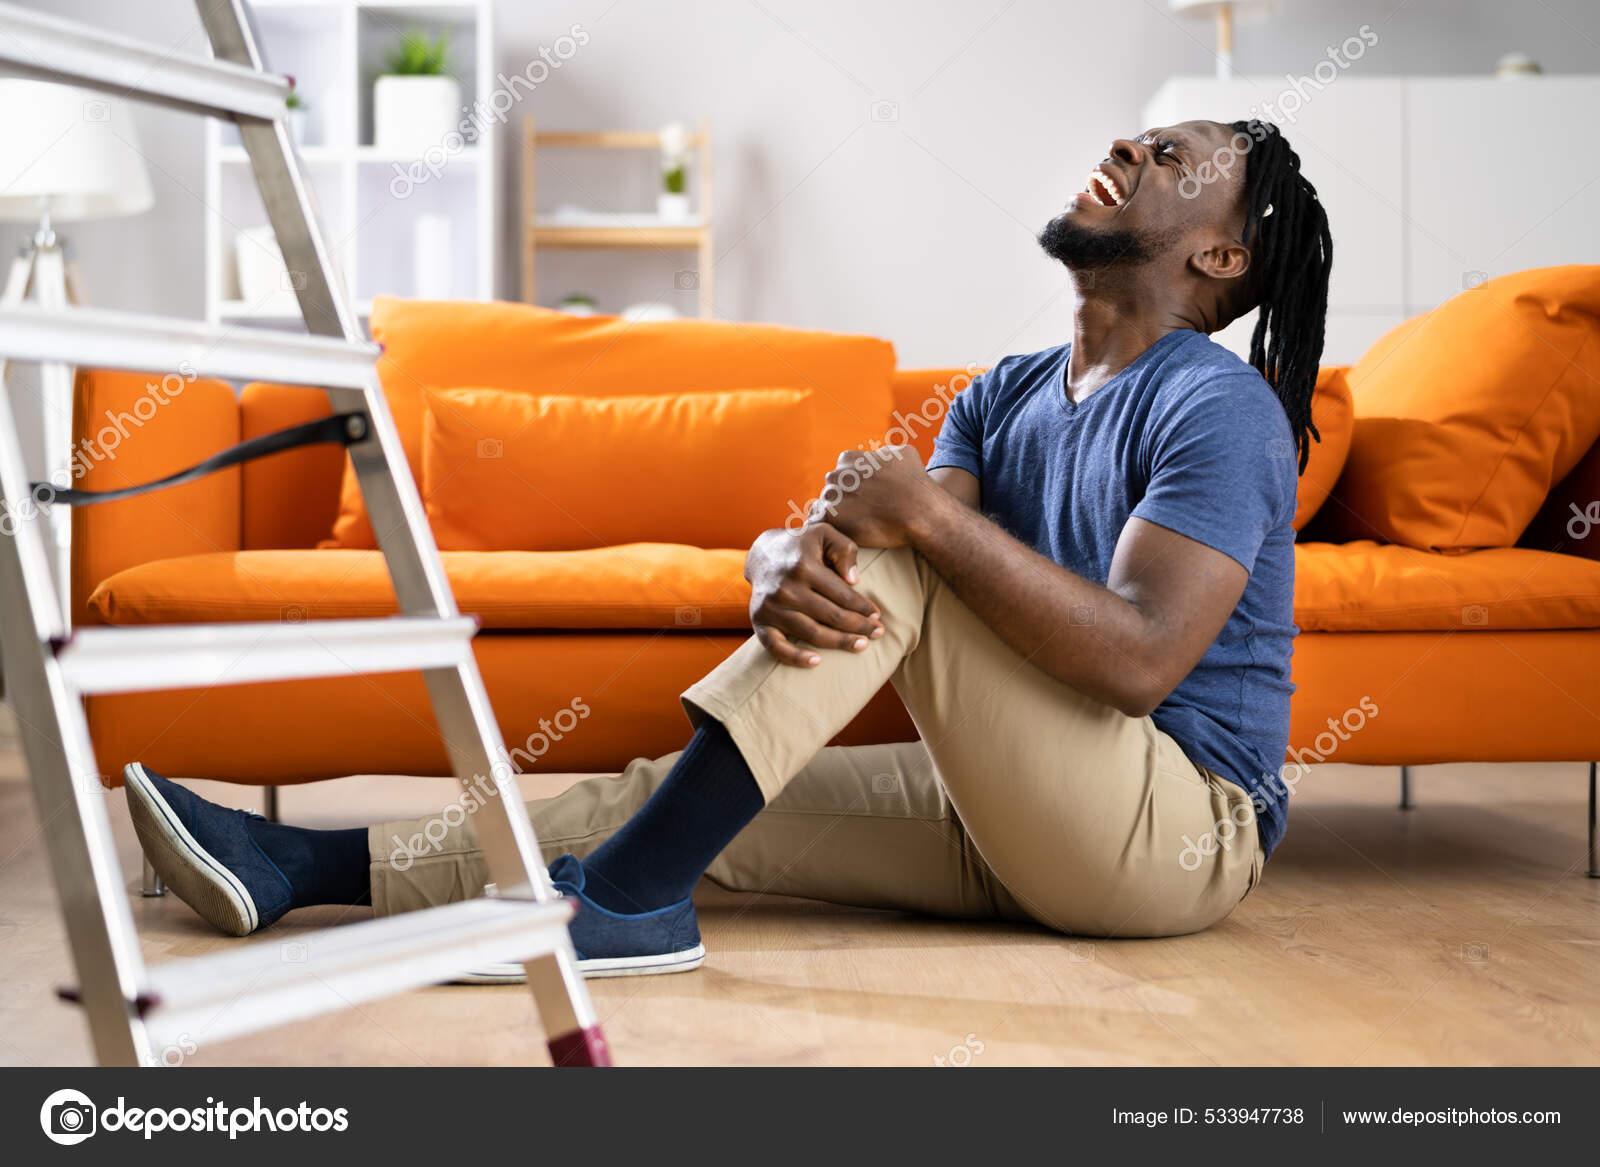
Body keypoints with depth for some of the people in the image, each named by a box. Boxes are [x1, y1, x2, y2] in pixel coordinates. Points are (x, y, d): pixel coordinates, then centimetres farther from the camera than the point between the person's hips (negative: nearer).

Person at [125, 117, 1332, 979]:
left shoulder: (1216, 407, -11)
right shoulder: (1004, 395, 14)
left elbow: (1139, 659, -24)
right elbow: (908, 534, -1)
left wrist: (929, 514, -26)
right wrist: (785, 566, -25)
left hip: (1186, 831, -7)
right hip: (1025, 823, 7)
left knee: (893, 555, -24)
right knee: (678, 789, -4)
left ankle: (629, 896, -26)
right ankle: (298, 868, -4)